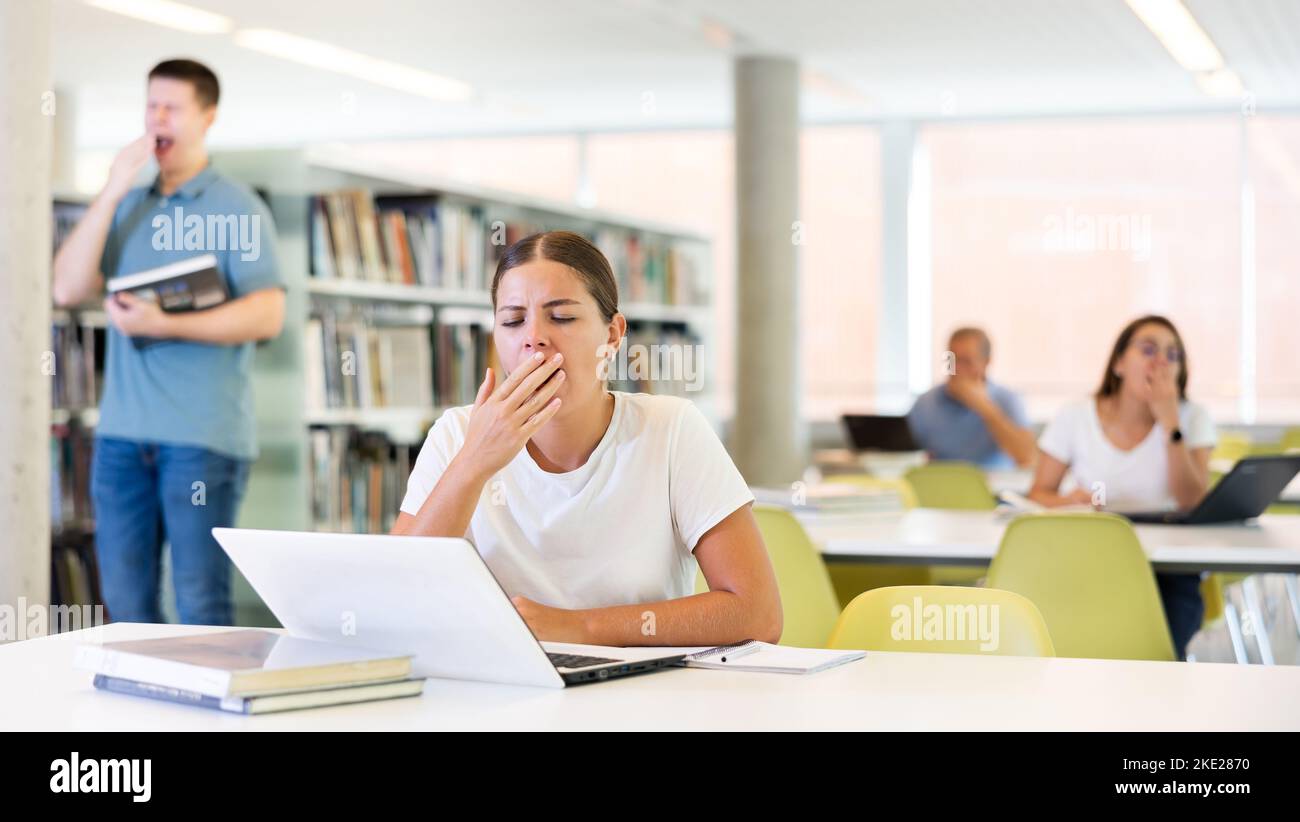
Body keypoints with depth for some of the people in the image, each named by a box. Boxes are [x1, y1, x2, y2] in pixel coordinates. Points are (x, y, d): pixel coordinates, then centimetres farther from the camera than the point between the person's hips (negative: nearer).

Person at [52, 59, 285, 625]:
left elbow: (268, 314, -11)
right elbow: (68, 289, 3)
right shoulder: (126, 207, 16)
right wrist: (112, 192, -3)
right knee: (125, 602, 7)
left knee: (201, 605, -4)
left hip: (204, 435, -5)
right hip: (122, 431, 5)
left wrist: (164, 326, -18)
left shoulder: (237, 207, 0)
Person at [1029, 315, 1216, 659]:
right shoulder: (1075, 418, 3)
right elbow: (1038, 495, 4)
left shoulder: (1192, 419, 2)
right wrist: (1069, 502, -19)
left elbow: (1193, 505, -11)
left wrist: (1170, 424, -16)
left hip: (1169, 569, 0)